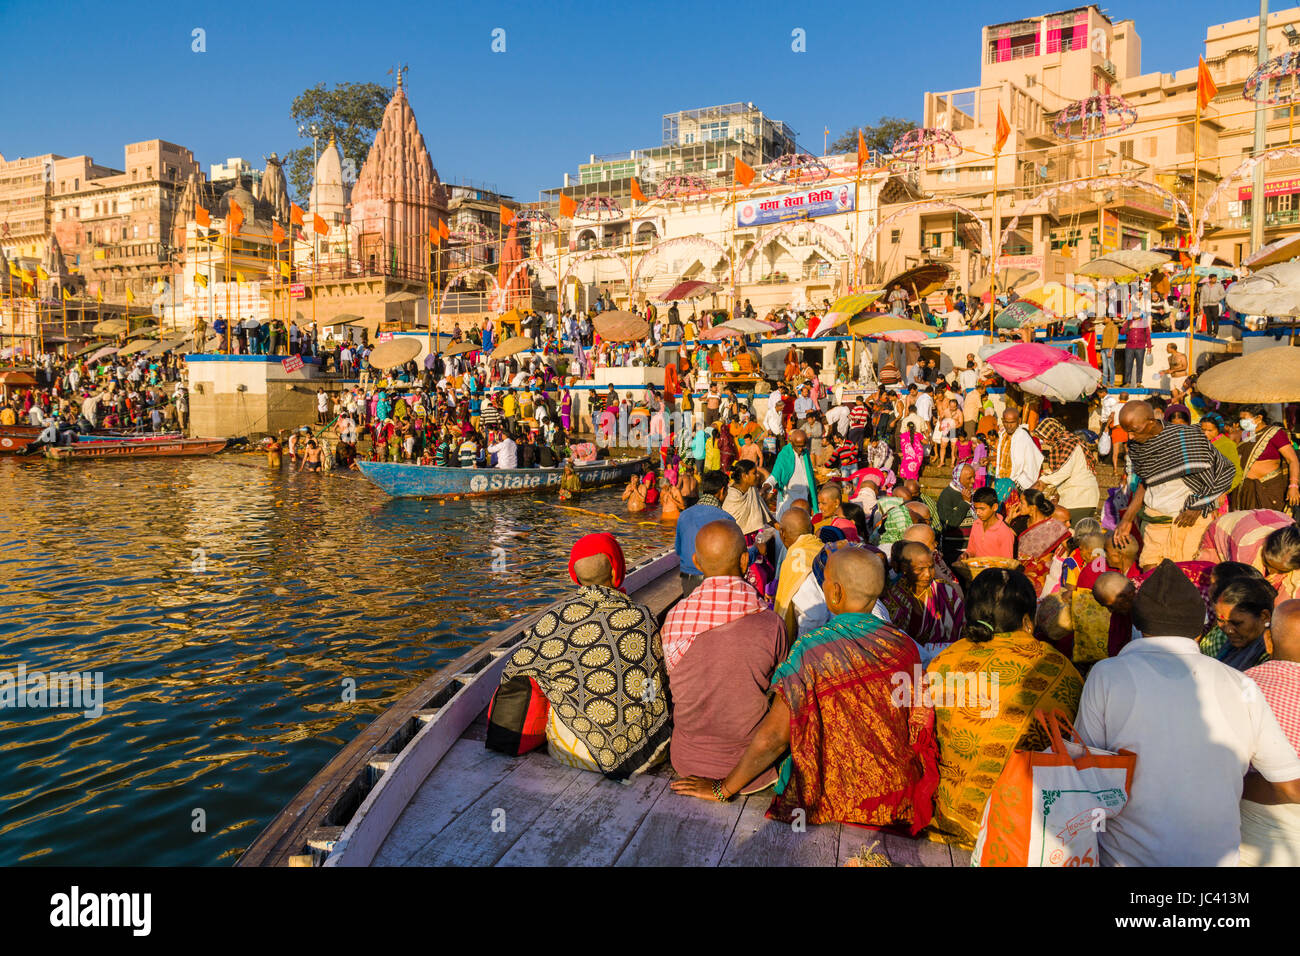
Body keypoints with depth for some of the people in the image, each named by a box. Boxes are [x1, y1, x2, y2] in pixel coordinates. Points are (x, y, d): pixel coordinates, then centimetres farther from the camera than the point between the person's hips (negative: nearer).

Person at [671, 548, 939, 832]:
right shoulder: (903, 645, -8)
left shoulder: (811, 652, -22)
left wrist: (723, 788, -8)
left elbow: (772, 736, -20)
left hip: (835, 803, -4)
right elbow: (921, 721, 4)